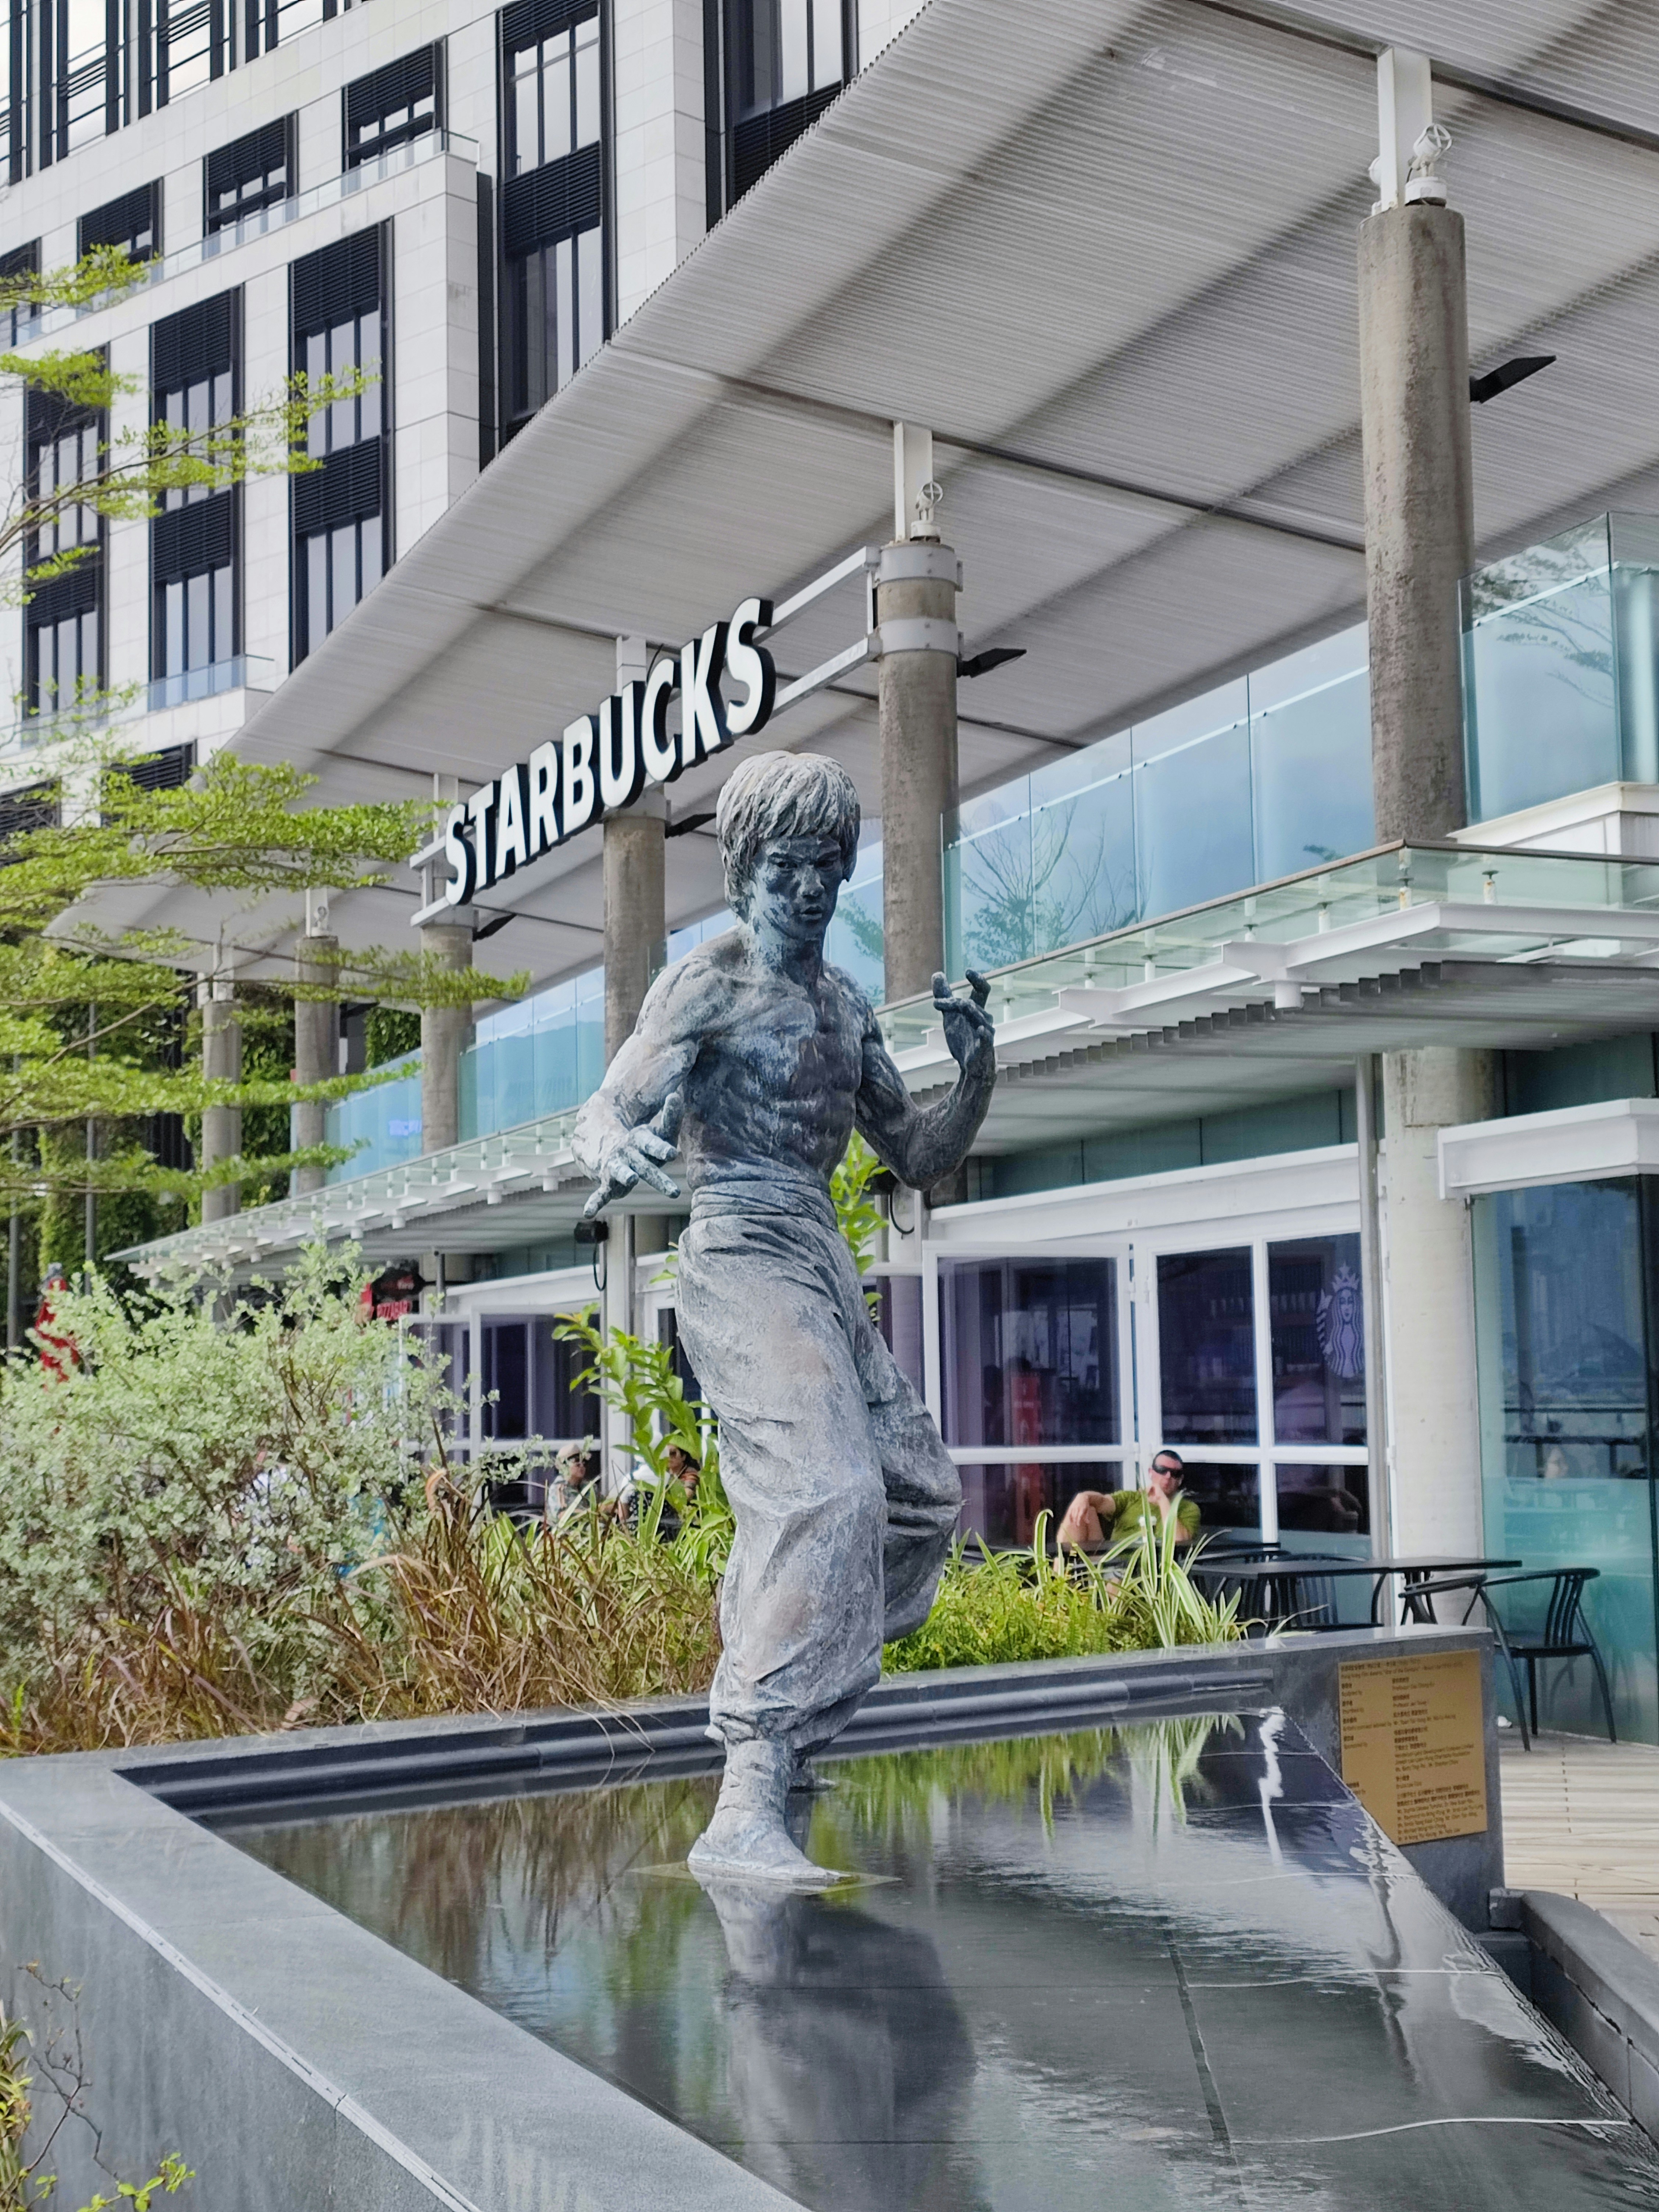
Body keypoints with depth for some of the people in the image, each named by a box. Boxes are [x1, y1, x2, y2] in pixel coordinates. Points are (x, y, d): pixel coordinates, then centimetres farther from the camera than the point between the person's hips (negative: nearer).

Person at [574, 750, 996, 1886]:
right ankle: (747, 1807, -34)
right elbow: (608, 1111, -15)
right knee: (826, 1492, -27)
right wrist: (619, 1153, -39)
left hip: (828, 1267, 9)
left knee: (922, 1496, 15)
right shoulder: (708, 982, -4)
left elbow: (917, 1158, 20)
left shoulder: (847, 1002, 17)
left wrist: (976, 1072, 1)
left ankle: (782, 1717, 27)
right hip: (745, 1258, -9)